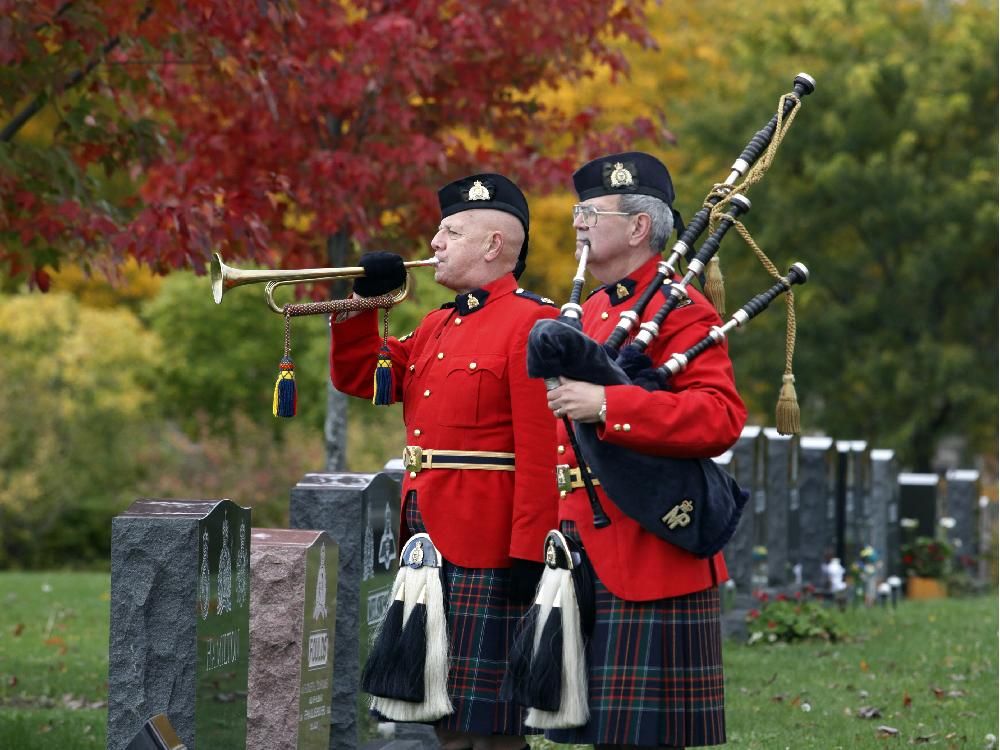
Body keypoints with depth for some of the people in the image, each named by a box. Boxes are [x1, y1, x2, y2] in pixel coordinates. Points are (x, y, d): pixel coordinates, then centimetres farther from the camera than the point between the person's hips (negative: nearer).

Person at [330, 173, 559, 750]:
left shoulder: (532, 323, -10)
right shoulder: (438, 325, 17)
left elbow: (541, 453, -17)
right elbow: (359, 376, 25)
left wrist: (527, 553, -22)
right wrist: (363, 302, 10)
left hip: (489, 550, -9)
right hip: (427, 544, 9)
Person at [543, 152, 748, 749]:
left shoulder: (680, 311, -10)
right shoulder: (593, 310, 18)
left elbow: (722, 417, -23)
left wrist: (606, 405, -28)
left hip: (646, 559, -9)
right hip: (588, 558, 9)